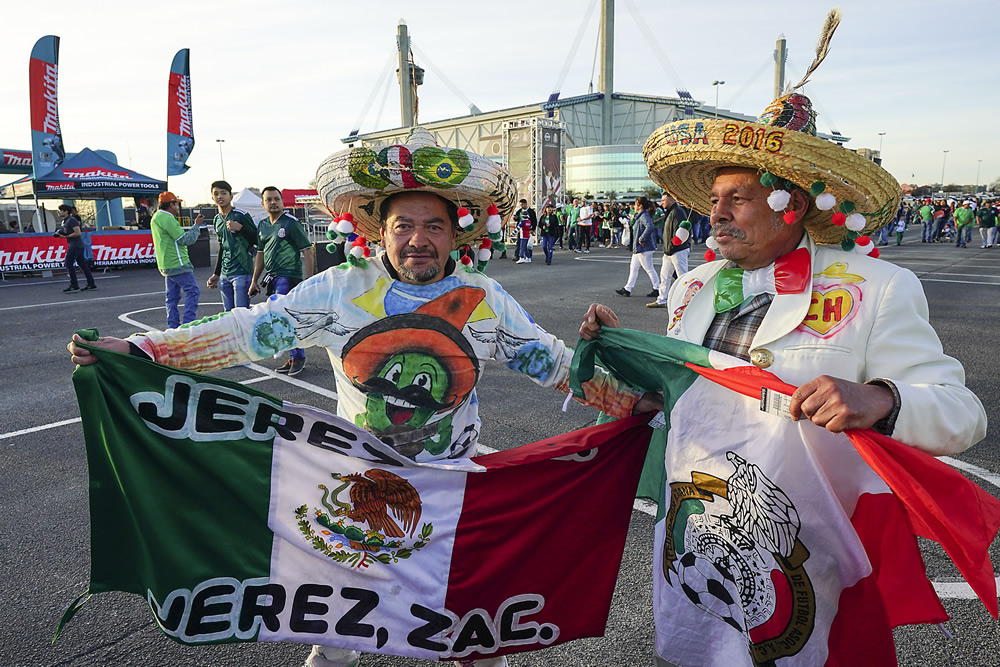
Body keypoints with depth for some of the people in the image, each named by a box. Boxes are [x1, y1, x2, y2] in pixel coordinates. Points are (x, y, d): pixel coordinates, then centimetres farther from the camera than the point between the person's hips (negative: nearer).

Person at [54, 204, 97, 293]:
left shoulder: (71, 220, -12)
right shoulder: (65, 221, 18)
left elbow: (78, 232, -20)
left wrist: (65, 236, -17)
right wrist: (59, 233, 7)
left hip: (75, 245, -10)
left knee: (69, 264, -10)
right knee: (82, 264, 9)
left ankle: (74, 286, -11)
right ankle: (91, 284, 10)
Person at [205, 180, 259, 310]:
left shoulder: (241, 215, -7)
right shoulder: (217, 220, 15)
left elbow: (258, 240, -6)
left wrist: (240, 228, -20)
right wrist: (216, 274, 26)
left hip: (242, 272, -7)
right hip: (224, 274, 7)